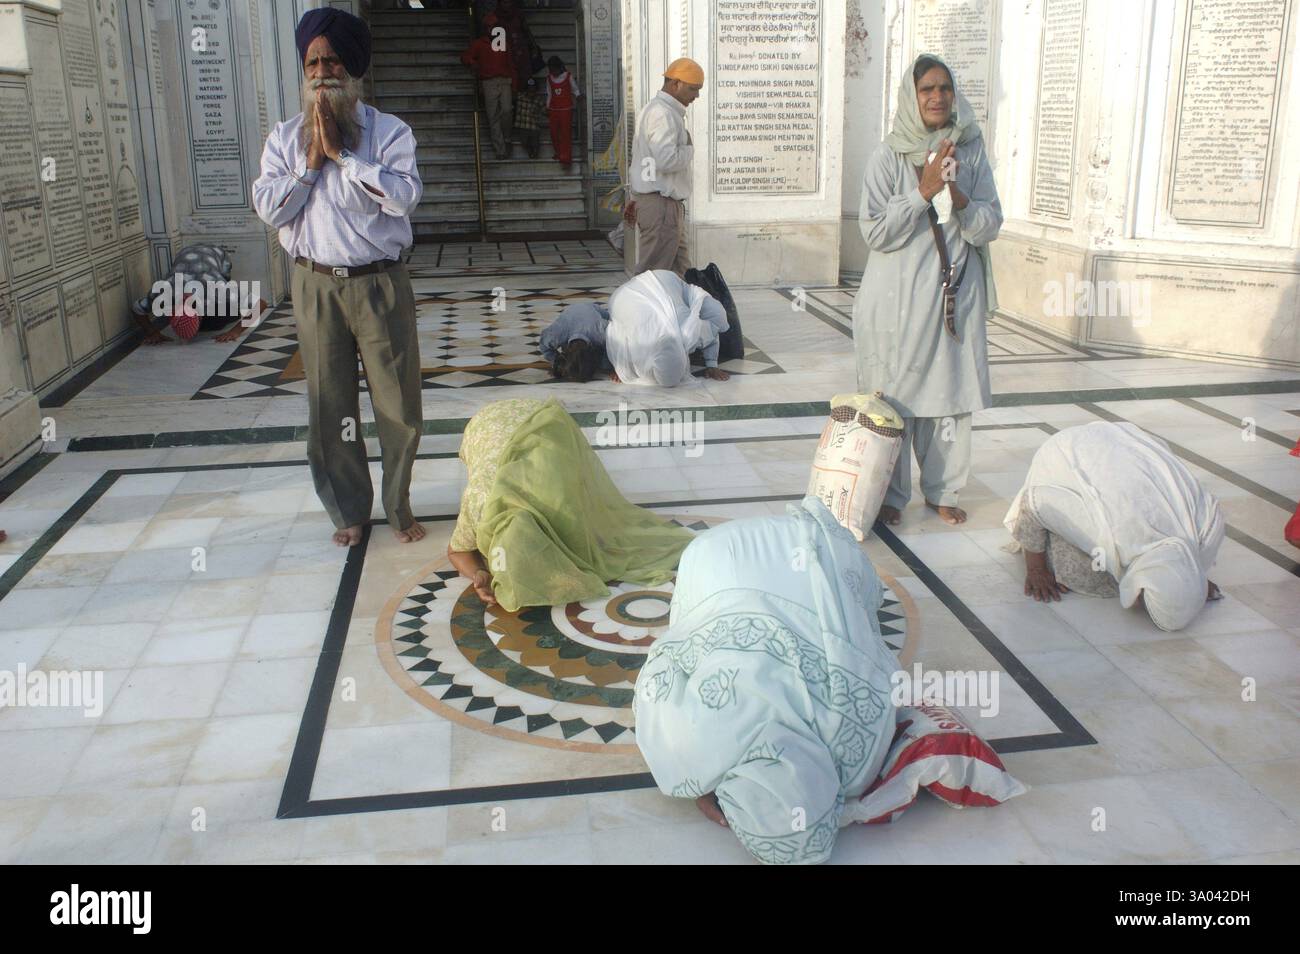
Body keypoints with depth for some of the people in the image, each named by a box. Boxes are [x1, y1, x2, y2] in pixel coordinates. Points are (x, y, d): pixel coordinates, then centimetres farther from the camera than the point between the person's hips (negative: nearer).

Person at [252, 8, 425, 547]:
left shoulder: (389, 131, -2)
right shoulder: (285, 138, 6)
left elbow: (405, 196, -19)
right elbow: (269, 209, -4)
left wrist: (341, 152, -16)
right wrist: (312, 159, -11)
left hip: (379, 284, -2)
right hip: (316, 285, 2)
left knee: (397, 401, 4)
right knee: (331, 403, 8)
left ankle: (398, 506, 22)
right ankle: (349, 510, 24)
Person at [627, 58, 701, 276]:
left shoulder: (654, 109, 19)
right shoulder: (662, 113, -15)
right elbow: (667, 160, -27)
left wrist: (637, 198, 24)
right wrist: (689, 150, -8)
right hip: (661, 204, -11)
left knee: (681, 273, 12)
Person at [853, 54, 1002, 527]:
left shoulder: (970, 152, 5)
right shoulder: (888, 156, -5)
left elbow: (990, 225, 4)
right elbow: (877, 232, -11)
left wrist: (960, 199, -15)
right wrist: (923, 190, -19)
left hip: (956, 296, 3)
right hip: (899, 297, -3)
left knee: (951, 392, 8)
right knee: (895, 397, 2)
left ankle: (942, 489, 23)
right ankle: (890, 493, 17)